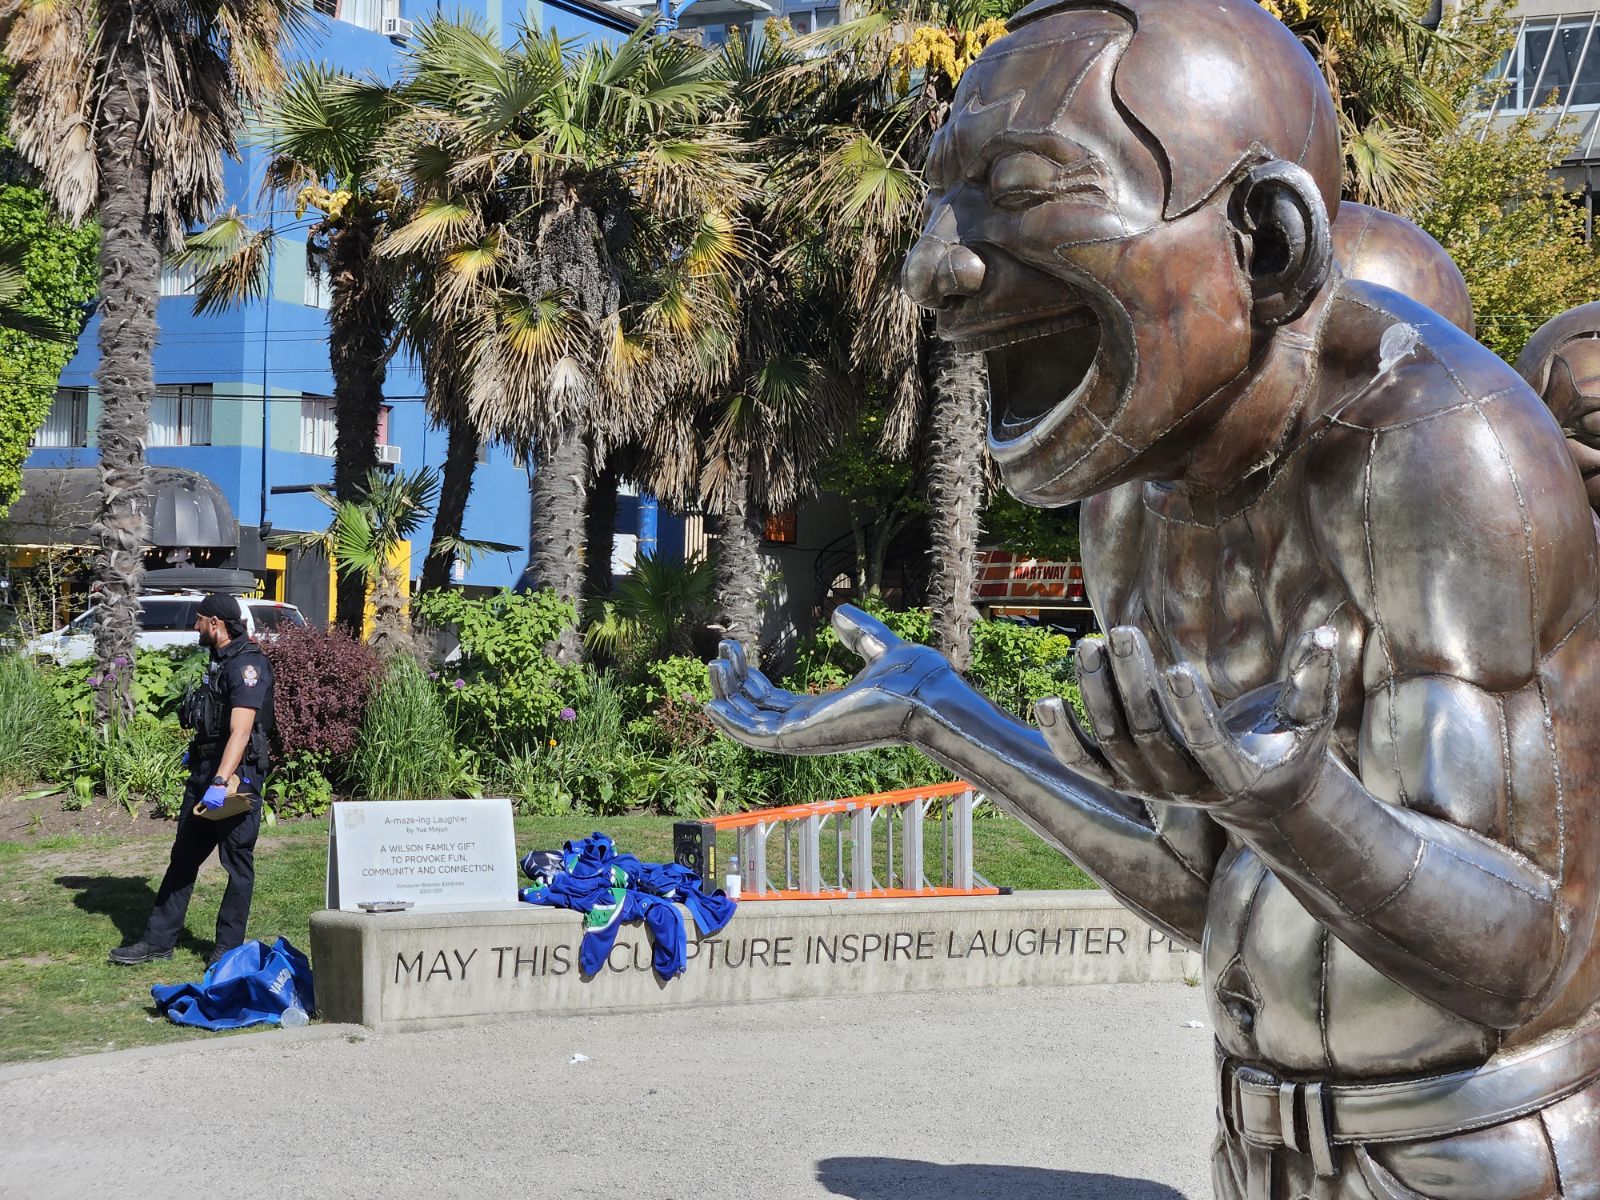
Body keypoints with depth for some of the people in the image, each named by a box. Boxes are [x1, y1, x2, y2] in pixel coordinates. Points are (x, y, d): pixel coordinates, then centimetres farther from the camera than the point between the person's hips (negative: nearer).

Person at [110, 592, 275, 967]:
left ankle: (228, 948, 10)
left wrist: (221, 782, -35)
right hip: (204, 771, 10)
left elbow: (240, 731, -28)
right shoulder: (220, 661, 13)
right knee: (183, 857, 12)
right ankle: (158, 940, 19)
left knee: (238, 864, 2)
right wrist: (196, 752, 34)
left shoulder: (248, 665, -18)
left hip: (237, 775, -10)